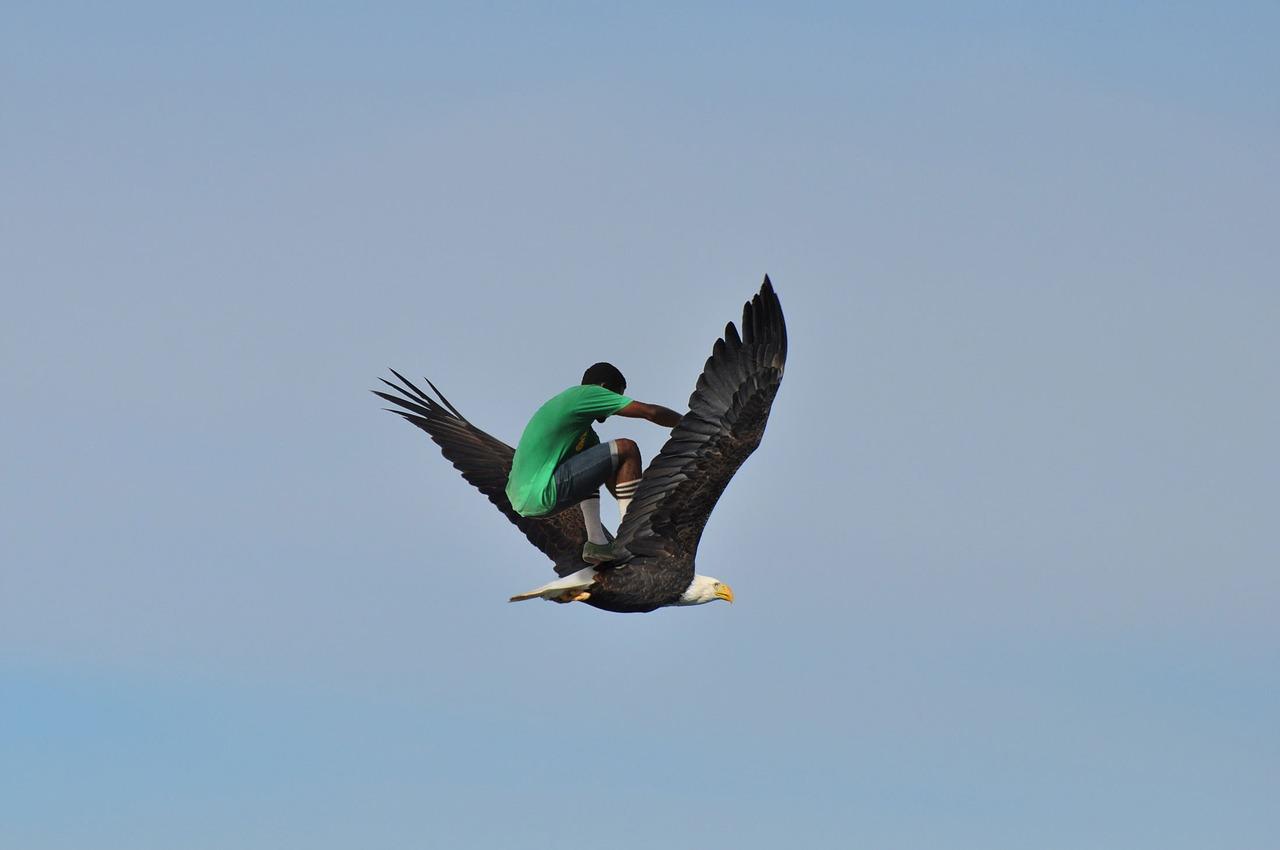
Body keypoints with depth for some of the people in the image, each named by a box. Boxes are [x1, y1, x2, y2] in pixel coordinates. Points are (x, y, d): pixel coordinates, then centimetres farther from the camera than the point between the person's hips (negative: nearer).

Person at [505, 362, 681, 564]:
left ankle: (596, 542, 23)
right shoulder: (587, 394, -1)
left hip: (519, 497, 10)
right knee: (626, 450, -5)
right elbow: (650, 412, -1)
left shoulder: (563, 401, 26)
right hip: (541, 497, -10)